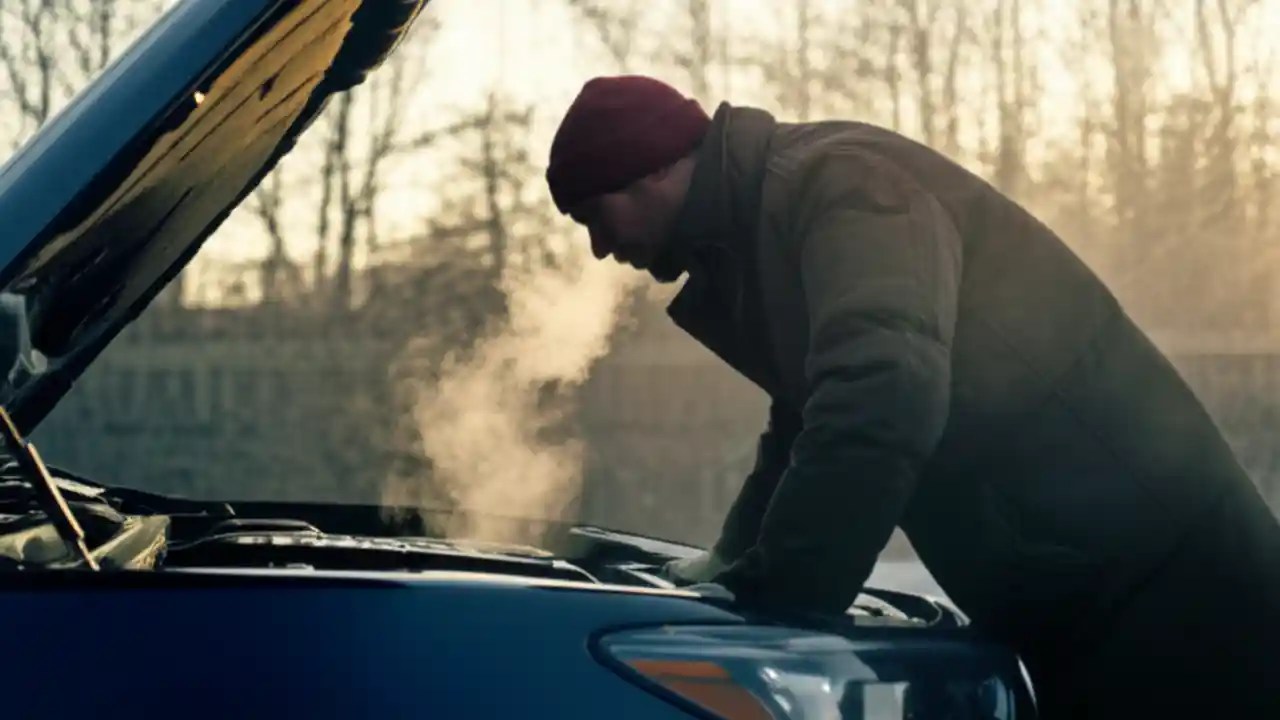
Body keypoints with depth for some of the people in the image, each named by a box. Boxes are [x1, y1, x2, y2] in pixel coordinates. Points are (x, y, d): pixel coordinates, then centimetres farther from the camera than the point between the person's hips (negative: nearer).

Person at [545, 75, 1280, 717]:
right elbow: (811, 419, 31)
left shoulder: (832, 181, -16)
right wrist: (733, 564, 20)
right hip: (1087, 591, 10)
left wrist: (769, 602, -25)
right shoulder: (766, 226, 16)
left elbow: (880, 400, -31)